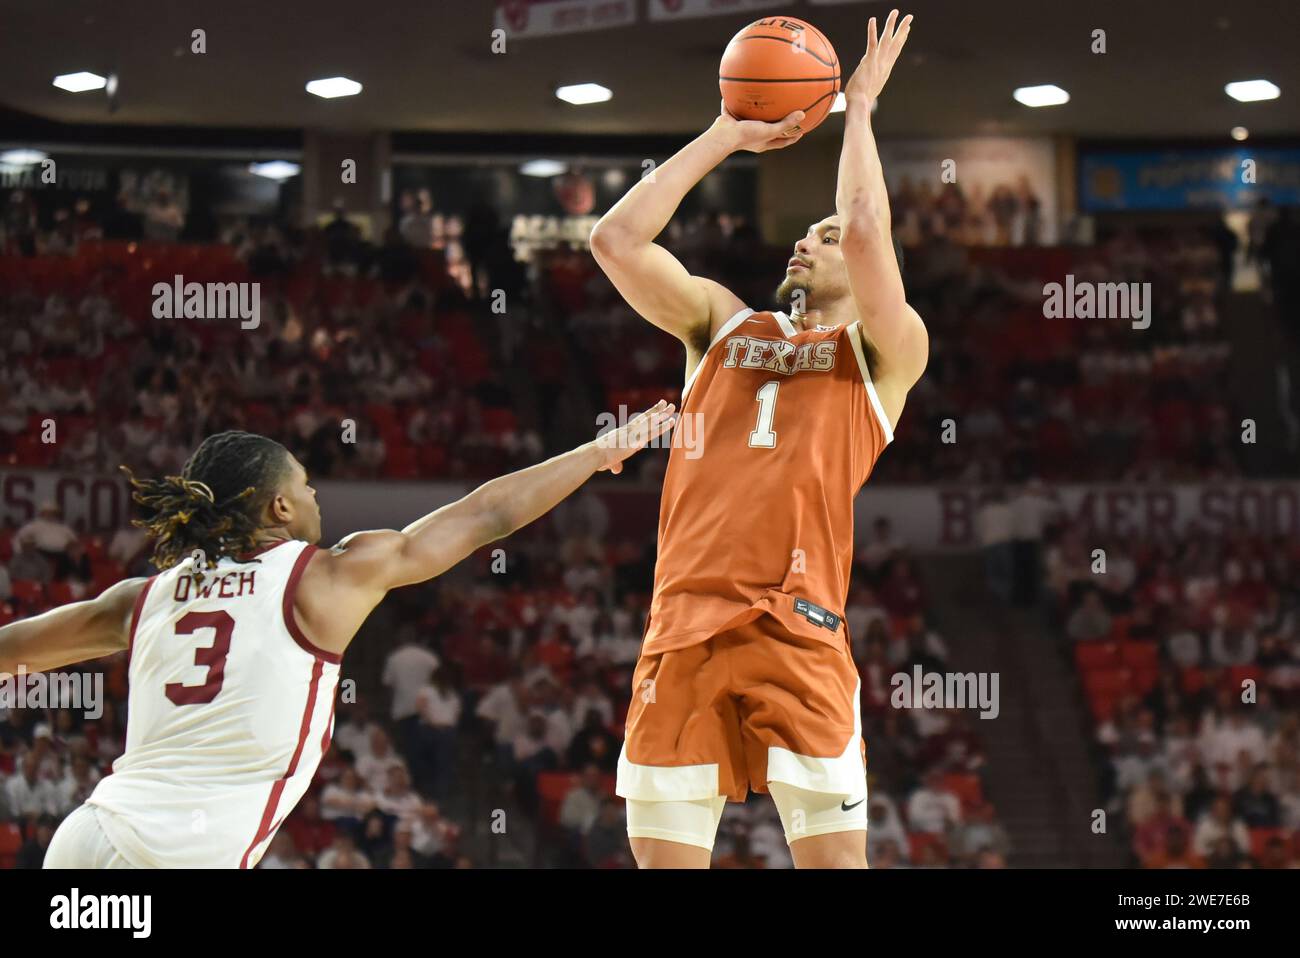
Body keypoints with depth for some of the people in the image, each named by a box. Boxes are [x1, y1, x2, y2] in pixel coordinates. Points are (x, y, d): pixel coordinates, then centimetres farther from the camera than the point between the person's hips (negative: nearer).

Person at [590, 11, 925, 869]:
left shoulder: (885, 349, 10)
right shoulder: (722, 323, 23)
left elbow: (867, 231, -8)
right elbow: (615, 238, 12)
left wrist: (859, 109, 7)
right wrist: (725, 136, 16)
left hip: (796, 629, -4)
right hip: (683, 628, 4)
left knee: (835, 856, -8)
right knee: (664, 858, 2)